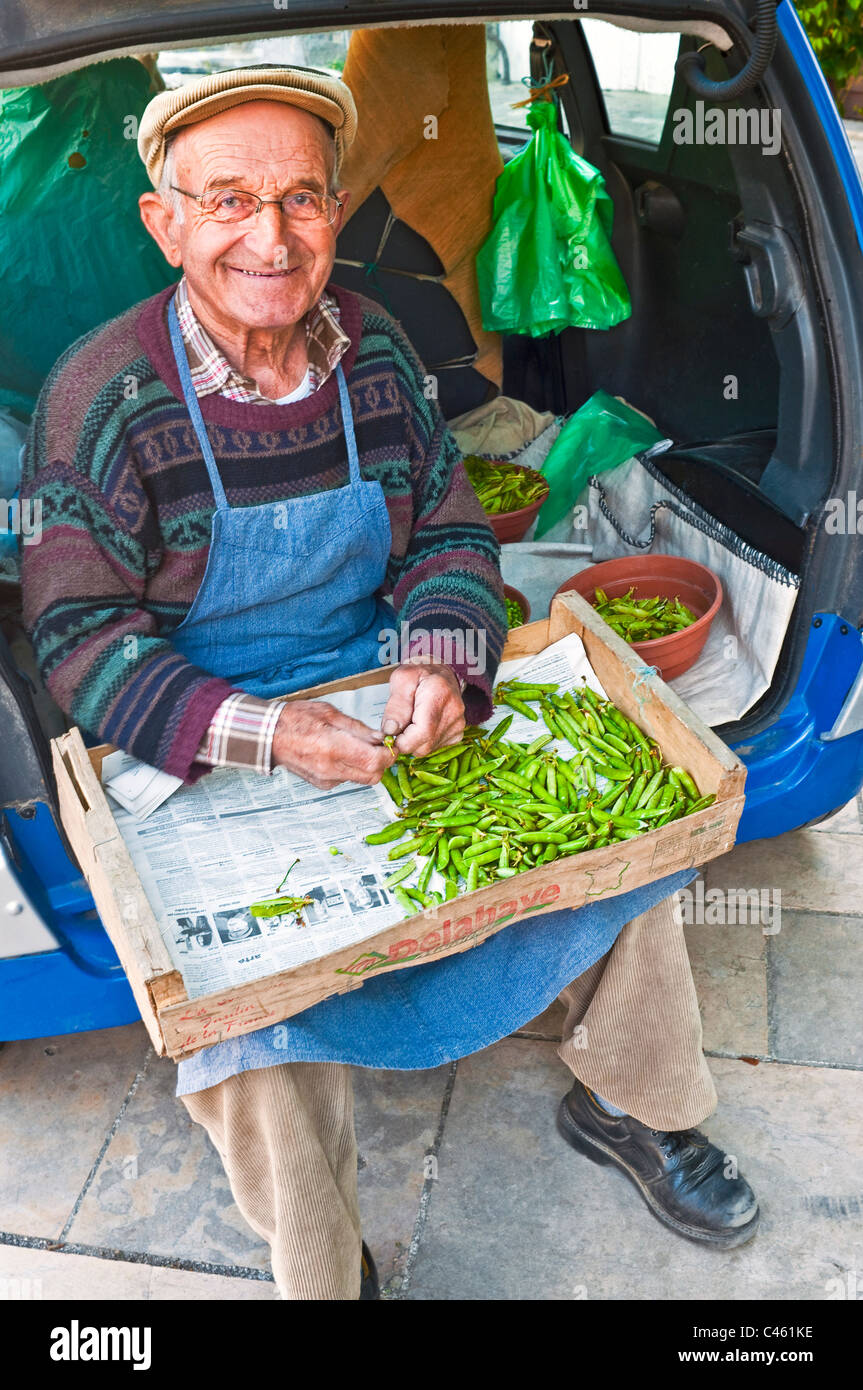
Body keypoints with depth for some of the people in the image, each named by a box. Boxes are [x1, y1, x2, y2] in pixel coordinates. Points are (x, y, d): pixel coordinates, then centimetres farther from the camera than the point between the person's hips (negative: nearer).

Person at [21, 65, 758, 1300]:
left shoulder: (375, 349, 0)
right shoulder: (104, 397, -14)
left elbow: (450, 534, 5)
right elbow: (81, 635, -12)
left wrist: (439, 657, -17)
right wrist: (260, 734, -27)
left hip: (390, 692, 4)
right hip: (204, 747, -4)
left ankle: (630, 1105, 20)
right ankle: (327, 1278, 4)